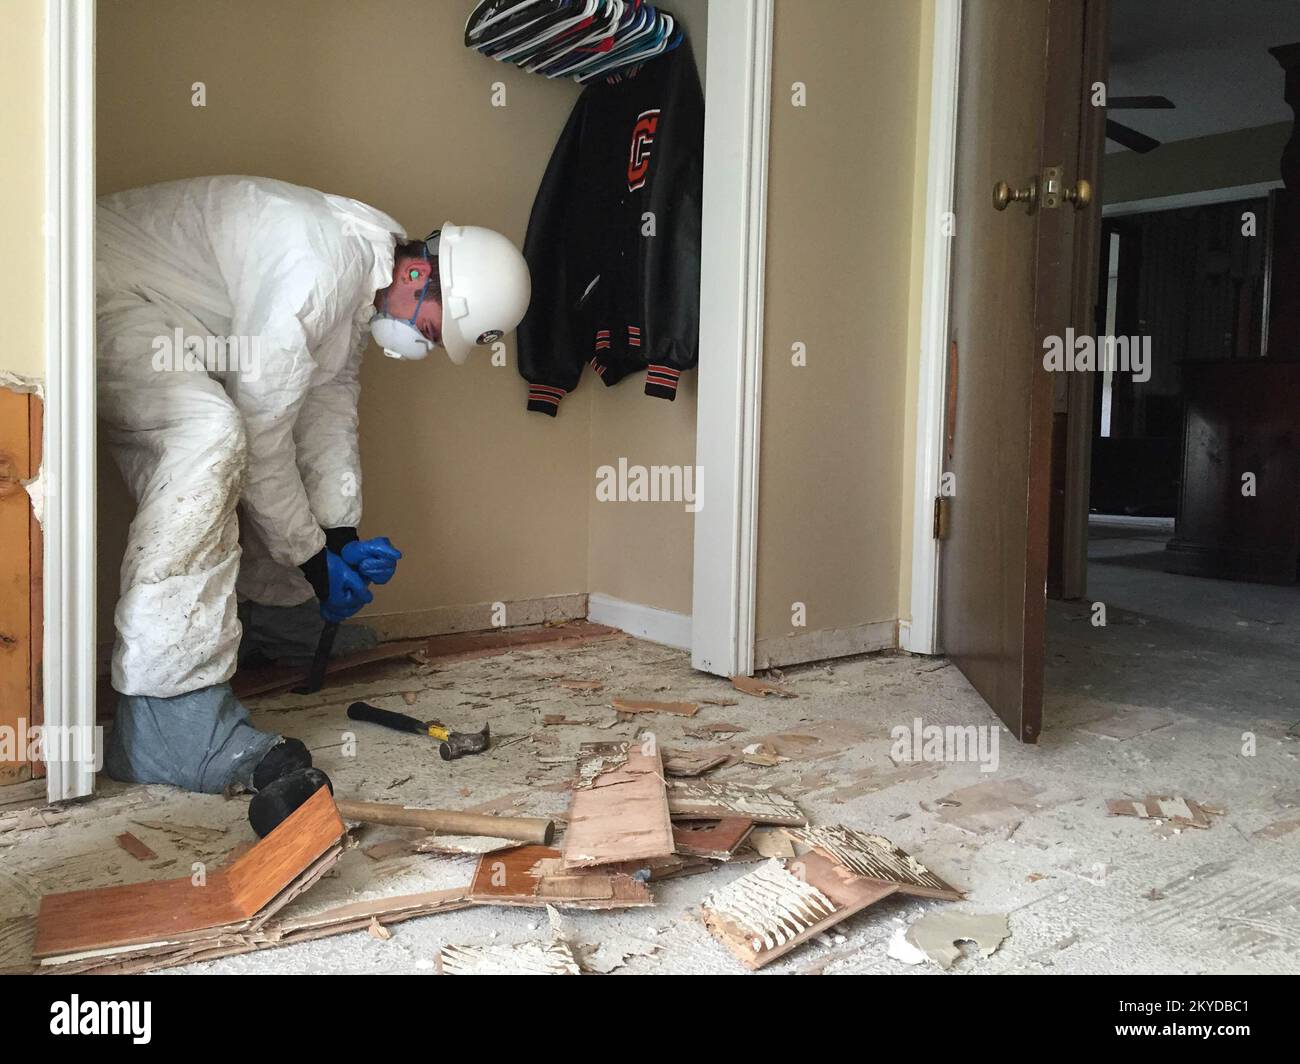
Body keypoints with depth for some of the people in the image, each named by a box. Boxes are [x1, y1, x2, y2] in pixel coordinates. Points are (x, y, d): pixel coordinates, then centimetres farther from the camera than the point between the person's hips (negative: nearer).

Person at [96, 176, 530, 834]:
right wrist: (311, 556, -14)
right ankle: (170, 724, -37)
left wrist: (341, 535, 1)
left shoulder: (366, 281, 3)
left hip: (168, 316, 11)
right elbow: (263, 429, -24)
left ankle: (267, 625, 35)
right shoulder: (317, 269, -29)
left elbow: (329, 408, 8)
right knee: (213, 442, -34)